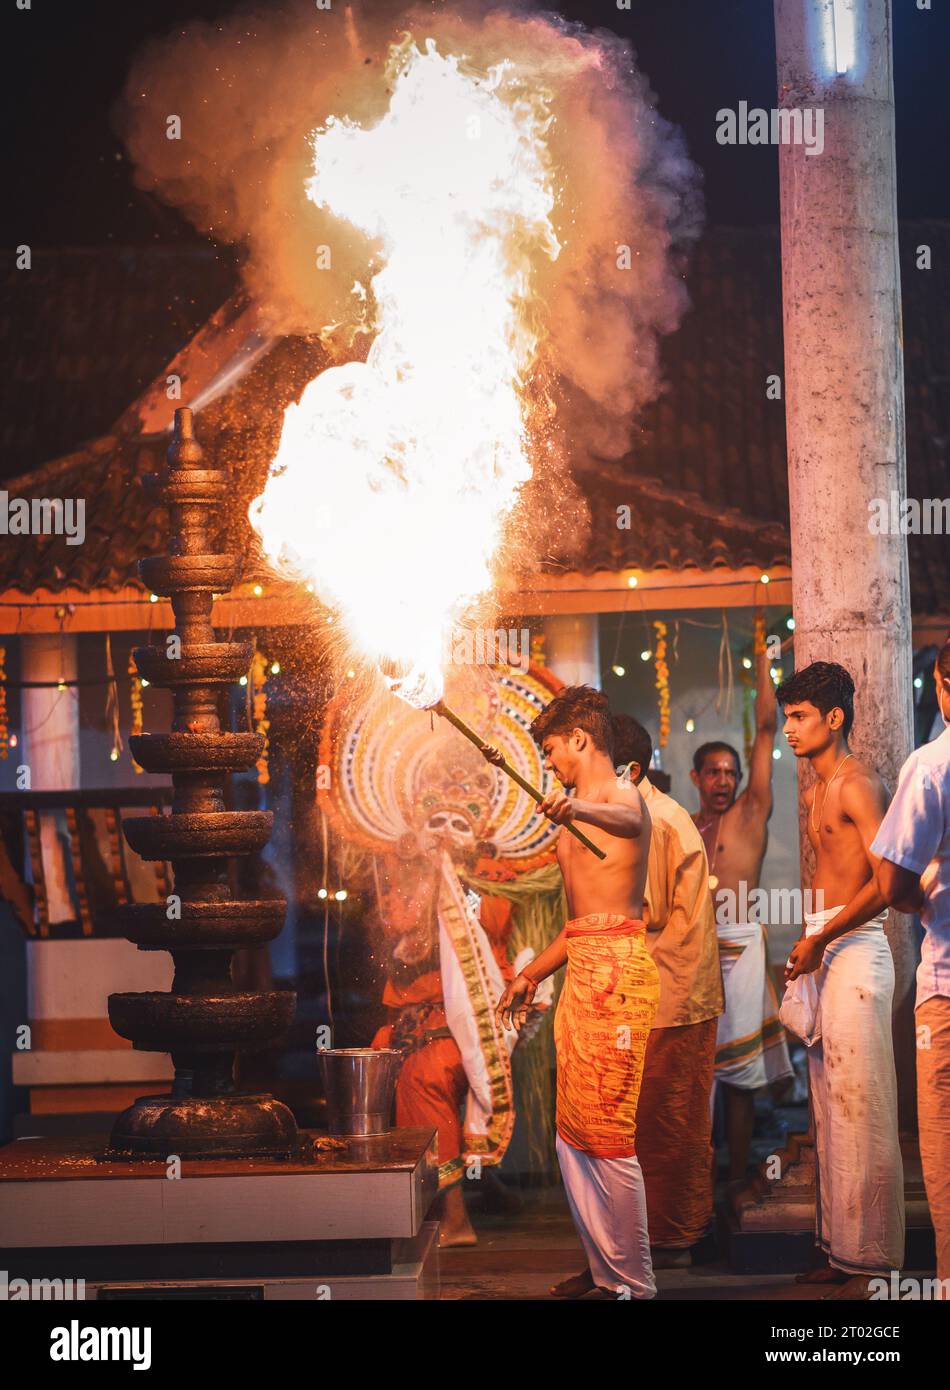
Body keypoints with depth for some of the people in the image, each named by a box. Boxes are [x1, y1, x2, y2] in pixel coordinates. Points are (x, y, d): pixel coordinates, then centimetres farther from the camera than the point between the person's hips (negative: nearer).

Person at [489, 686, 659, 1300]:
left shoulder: (622, 796, -7)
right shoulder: (579, 816, 24)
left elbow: (625, 818, -34)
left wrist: (581, 810, -55)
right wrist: (532, 976, 35)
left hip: (616, 969, -10)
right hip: (583, 968, 10)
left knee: (608, 1132, -9)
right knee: (574, 1132, 10)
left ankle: (633, 1282, -4)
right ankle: (604, 1270, 17)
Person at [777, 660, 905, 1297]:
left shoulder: (858, 783, -9)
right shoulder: (817, 793, 19)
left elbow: (886, 882, -18)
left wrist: (820, 939, -15)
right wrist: (810, 944, 12)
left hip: (856, 951, -9)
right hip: (823, 956, 9)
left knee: (861, 1109, -9)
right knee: (831, 1110, 9)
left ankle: (872, 1264, -7)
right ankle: (840, 1250, 14)